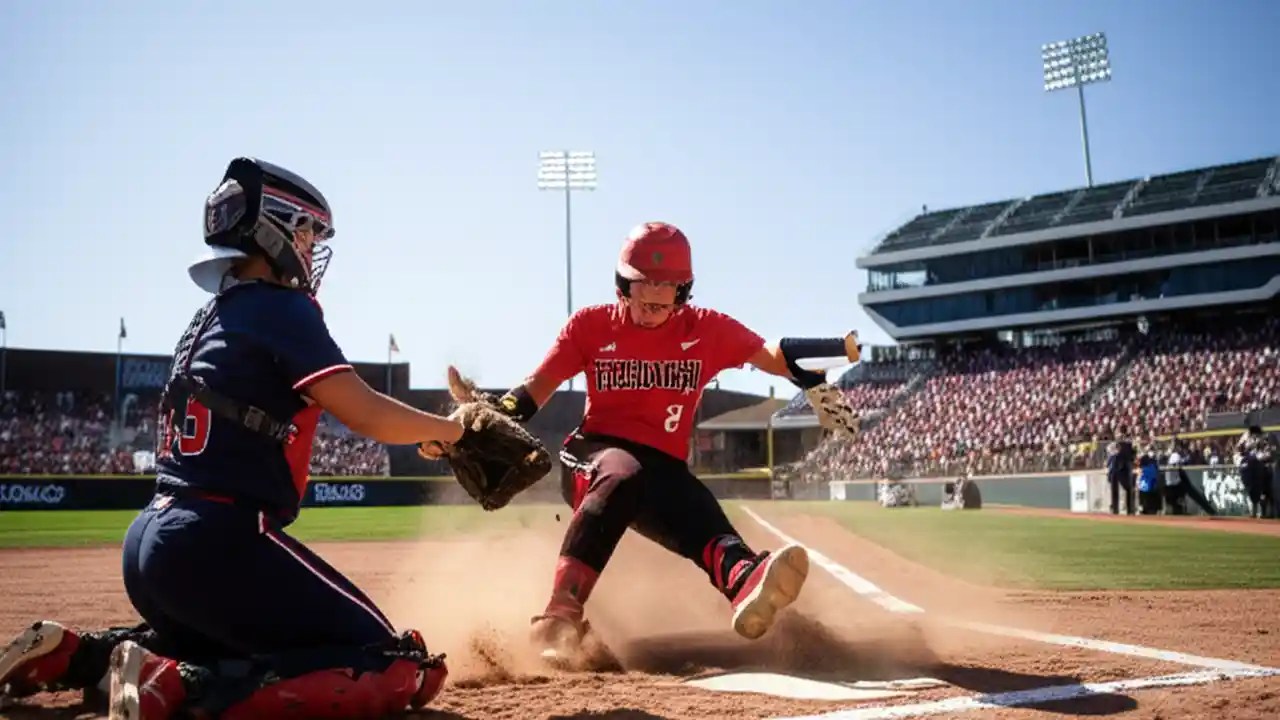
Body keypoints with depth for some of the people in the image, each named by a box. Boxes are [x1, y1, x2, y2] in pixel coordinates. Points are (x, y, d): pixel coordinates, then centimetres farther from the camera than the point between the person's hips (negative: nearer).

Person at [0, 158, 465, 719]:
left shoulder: (209, 317, 18)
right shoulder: (281, 307, -7)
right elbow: (366, 416, -12)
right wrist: (450, 429, 4)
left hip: (149, 544, 9)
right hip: (218, 545, -9)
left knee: (218, 644, 37)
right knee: (399, 667, -9)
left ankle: (72, 656, 16)